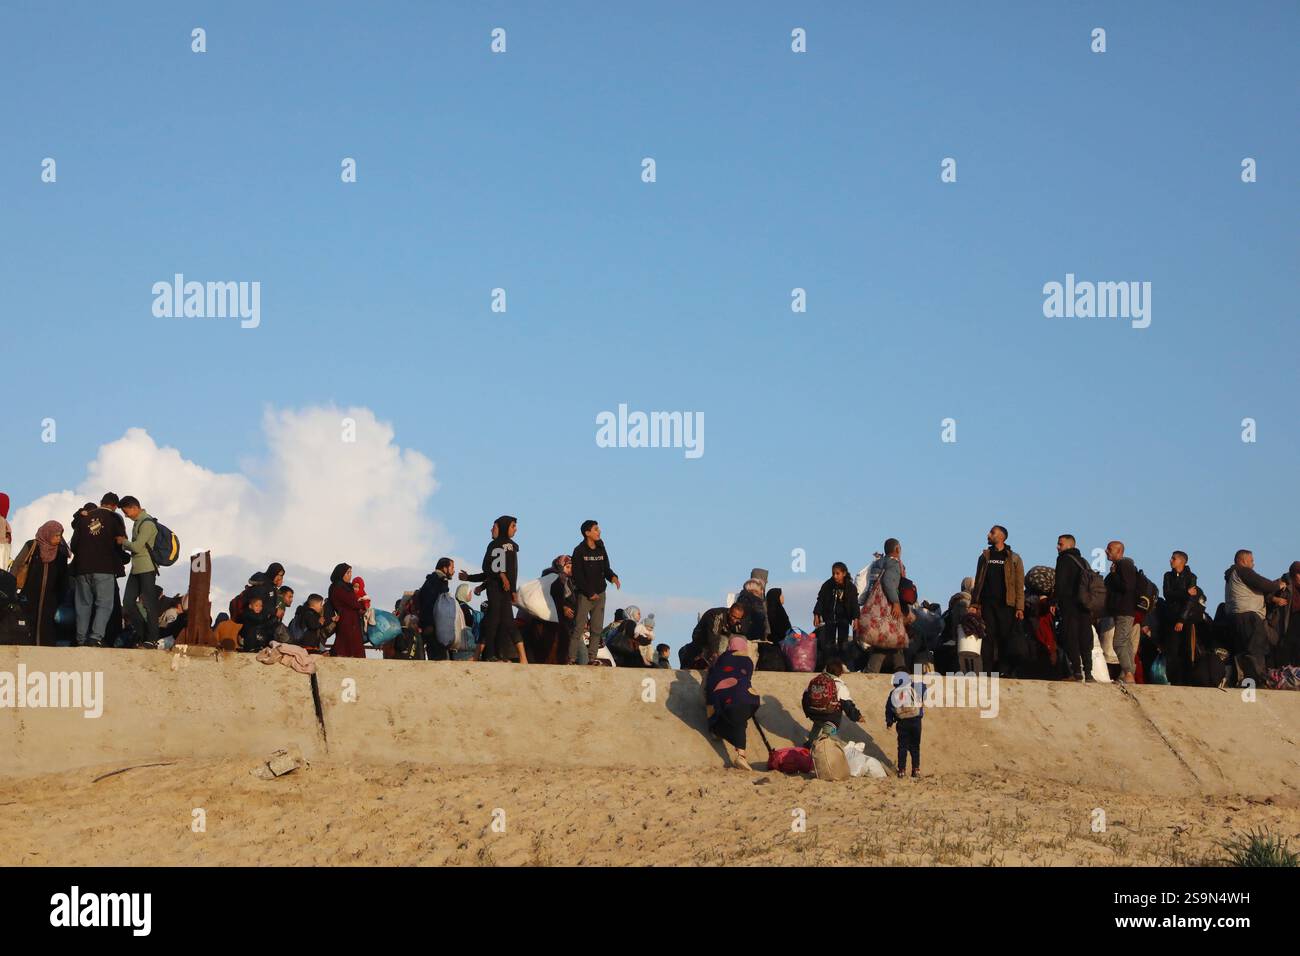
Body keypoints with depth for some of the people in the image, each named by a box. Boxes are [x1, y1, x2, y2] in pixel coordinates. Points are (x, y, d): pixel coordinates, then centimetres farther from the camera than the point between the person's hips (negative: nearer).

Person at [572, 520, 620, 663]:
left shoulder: (601, 549, 9)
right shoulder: (579, 551, -7)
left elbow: (606, 569, 14)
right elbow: (577, 576, -9)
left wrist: (613, 577, -9)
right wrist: (590, 593, -11)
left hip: (599, 594, 6)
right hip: (584, 595, -6)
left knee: (597, 629, 3)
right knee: (579, 627, -10)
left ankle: (592, 658, 7)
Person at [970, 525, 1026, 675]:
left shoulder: (1014, 559, 6)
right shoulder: (985, 556, 16)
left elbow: (1019, 585, 1)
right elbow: (978, 582, 15)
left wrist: (1020, 607, -8)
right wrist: (975, 604, 5)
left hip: (1006, 604, -2)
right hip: (987, 603, 3)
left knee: (1006, 639, -4)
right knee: (987, 638, -4)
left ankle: (1005, 672, -3)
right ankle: (986, 672, -5)